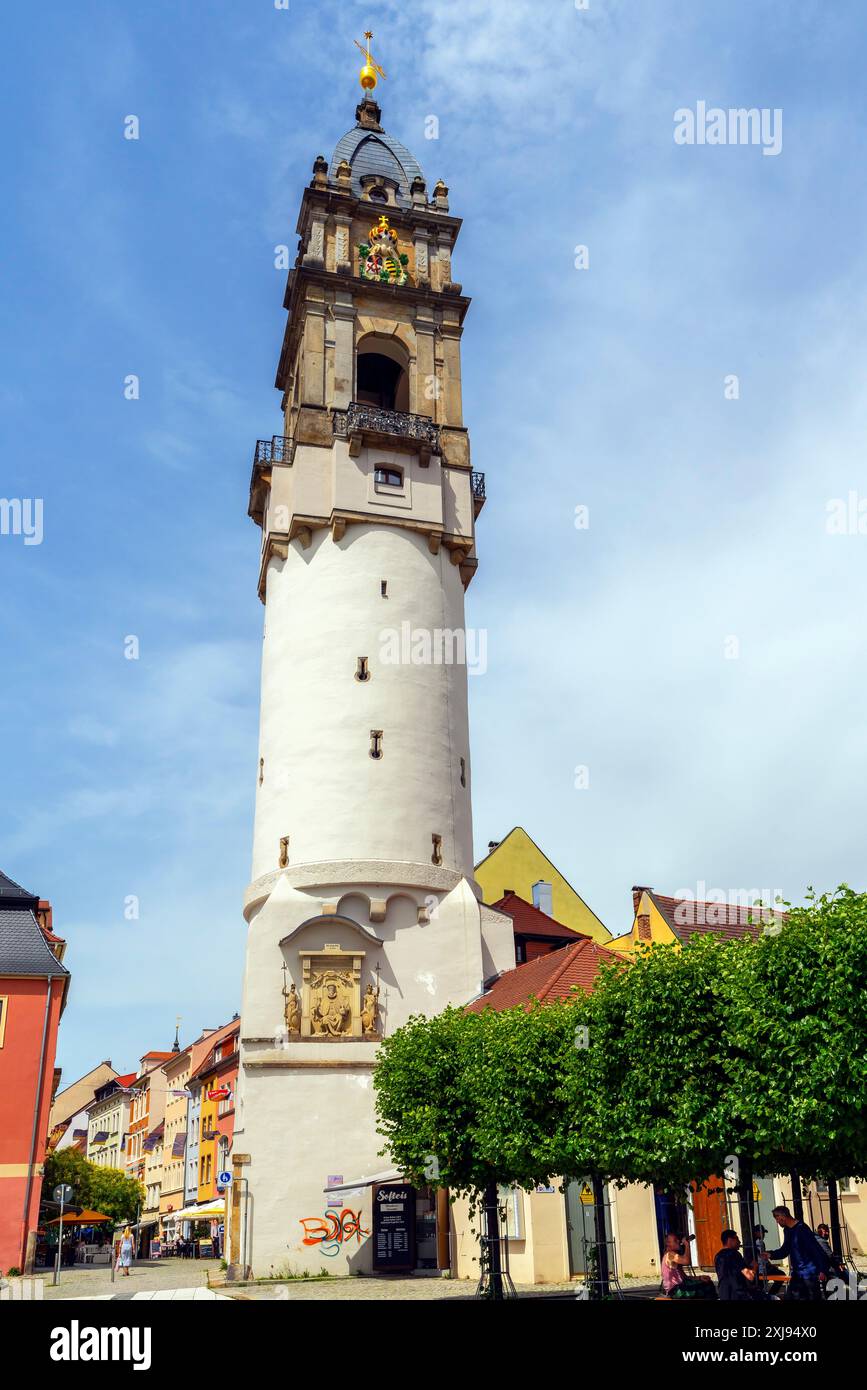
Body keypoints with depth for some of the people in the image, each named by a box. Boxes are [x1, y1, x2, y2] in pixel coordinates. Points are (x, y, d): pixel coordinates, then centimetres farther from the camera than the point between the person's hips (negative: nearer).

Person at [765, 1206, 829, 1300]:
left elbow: (816, 1249, -19)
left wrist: (822, 1269, -23)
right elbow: (784, 1250, 16)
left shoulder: (801, 1229, -17)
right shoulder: (788, 1230, 11)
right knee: (789, 1298, 10)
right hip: (797, 1274, 9)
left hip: (809, 1274, -9)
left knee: (813, 1299, -4)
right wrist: (771, 1254, 0)